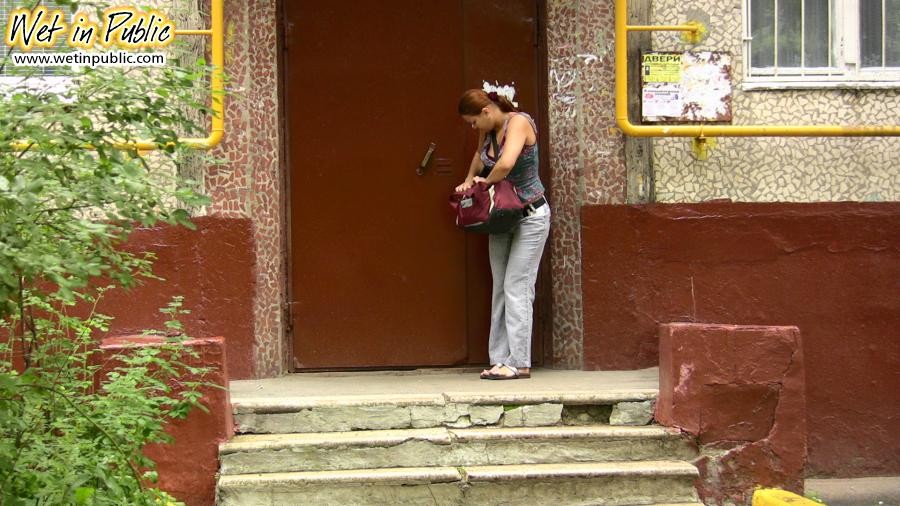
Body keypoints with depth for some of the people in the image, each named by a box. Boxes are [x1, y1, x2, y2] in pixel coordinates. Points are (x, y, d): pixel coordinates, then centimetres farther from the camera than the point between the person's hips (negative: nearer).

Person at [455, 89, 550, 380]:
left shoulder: (518, 122, -20)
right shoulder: (488, 130, 3)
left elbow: (506, 164, -35)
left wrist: (487, 181, -17)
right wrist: (469, 180, 10)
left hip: (530, 216, -9)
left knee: (516, 287, -11)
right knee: (500, 289, 7)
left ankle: (519, 362, -9)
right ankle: (500, 359, 10)